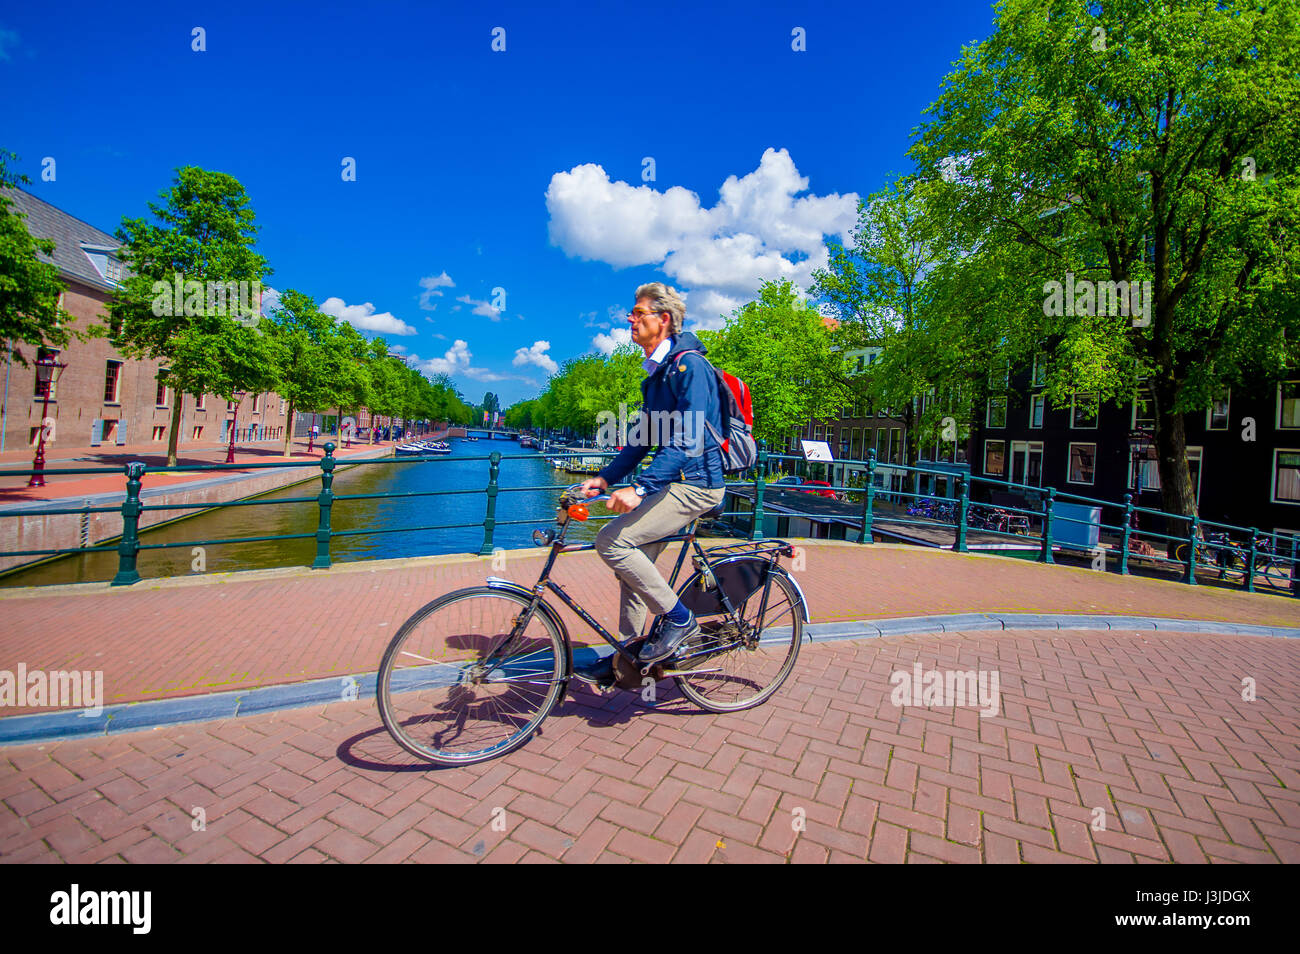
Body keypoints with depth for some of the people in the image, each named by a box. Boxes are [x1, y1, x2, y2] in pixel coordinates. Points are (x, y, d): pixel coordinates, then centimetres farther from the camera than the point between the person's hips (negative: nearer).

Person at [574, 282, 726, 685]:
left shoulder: (689, 365, -14)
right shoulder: (655, 373, 16)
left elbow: (688, 440, -25)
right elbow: (642, 439, 17)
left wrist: (640, 488, -33)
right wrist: (604, 478, 6)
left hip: (695, 483, -9)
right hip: (675, 482, 10)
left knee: (612, 541, -19)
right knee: (635, 562, 10)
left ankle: (679, 617, -4)